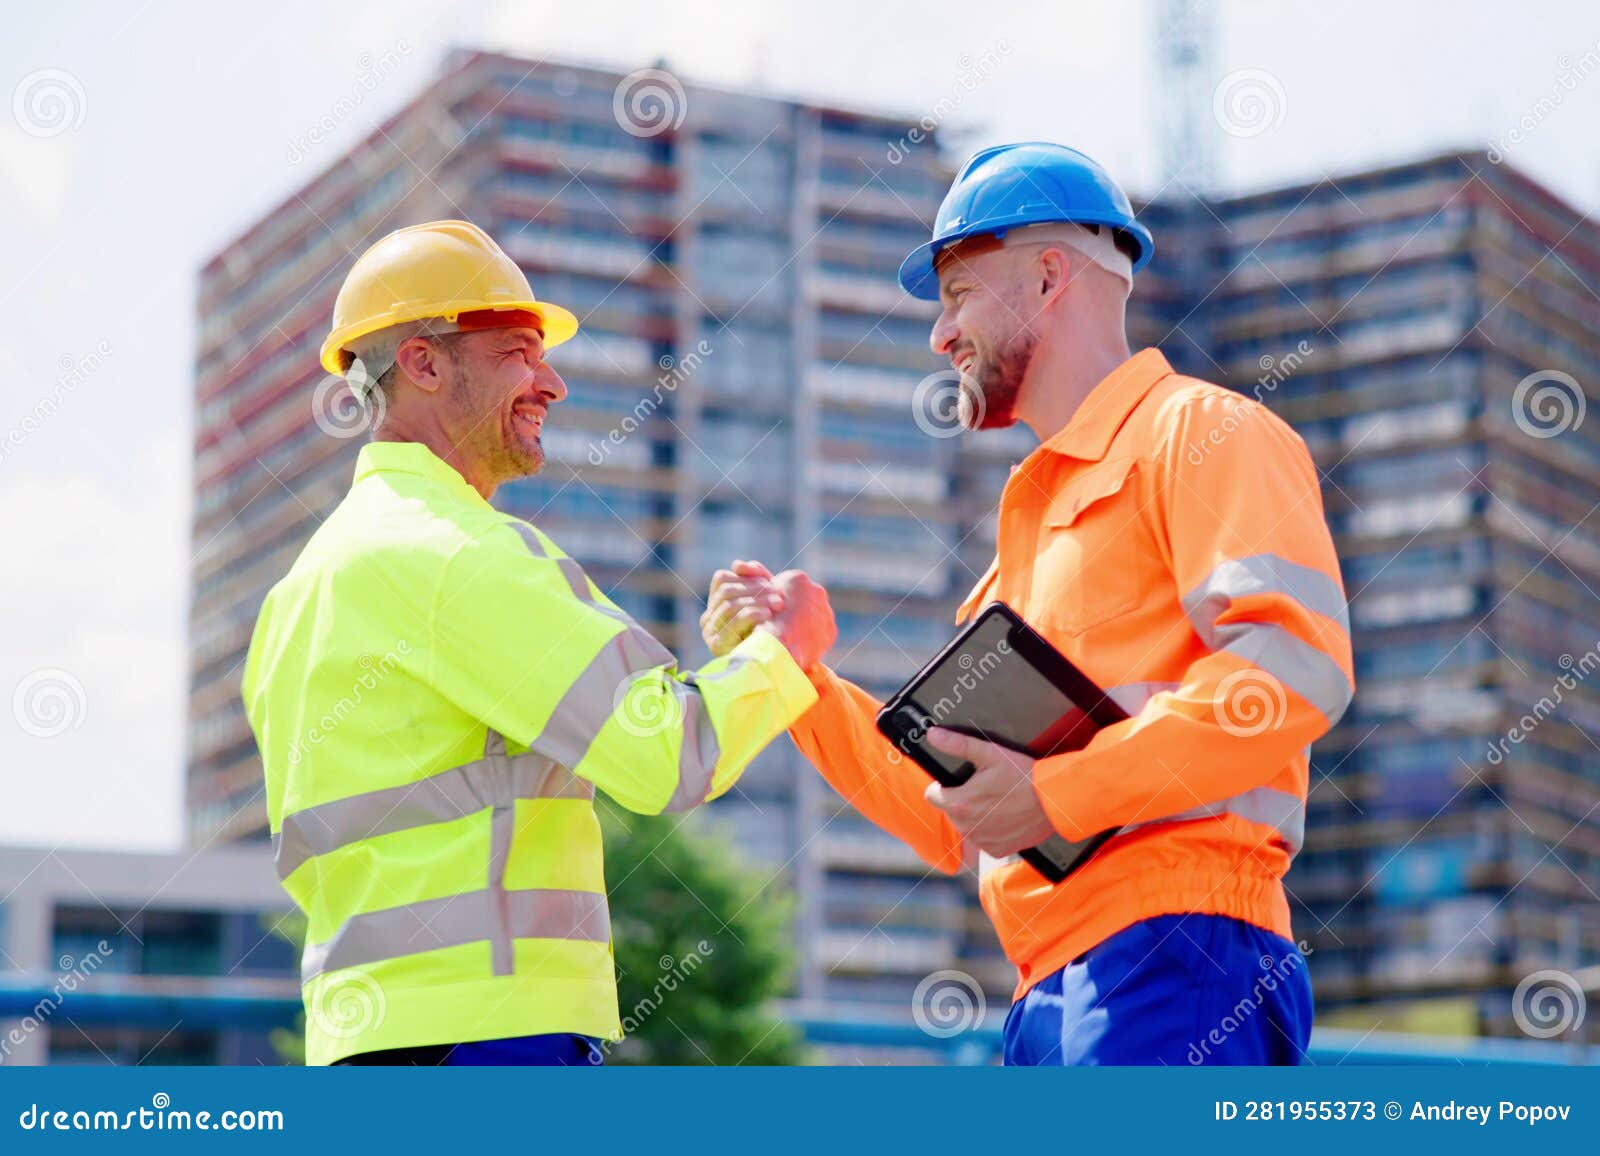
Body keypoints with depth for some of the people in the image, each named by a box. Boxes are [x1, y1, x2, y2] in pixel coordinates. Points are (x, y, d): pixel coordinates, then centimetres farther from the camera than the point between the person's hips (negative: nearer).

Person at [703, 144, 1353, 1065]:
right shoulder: (1033, 523, 30)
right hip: (1055, 994, 9)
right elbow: (950, 823, 28)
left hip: (1172, 956, -9)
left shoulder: (1201, 433, 3)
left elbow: (1297, 661, -16)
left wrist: (1059, 793, -18)